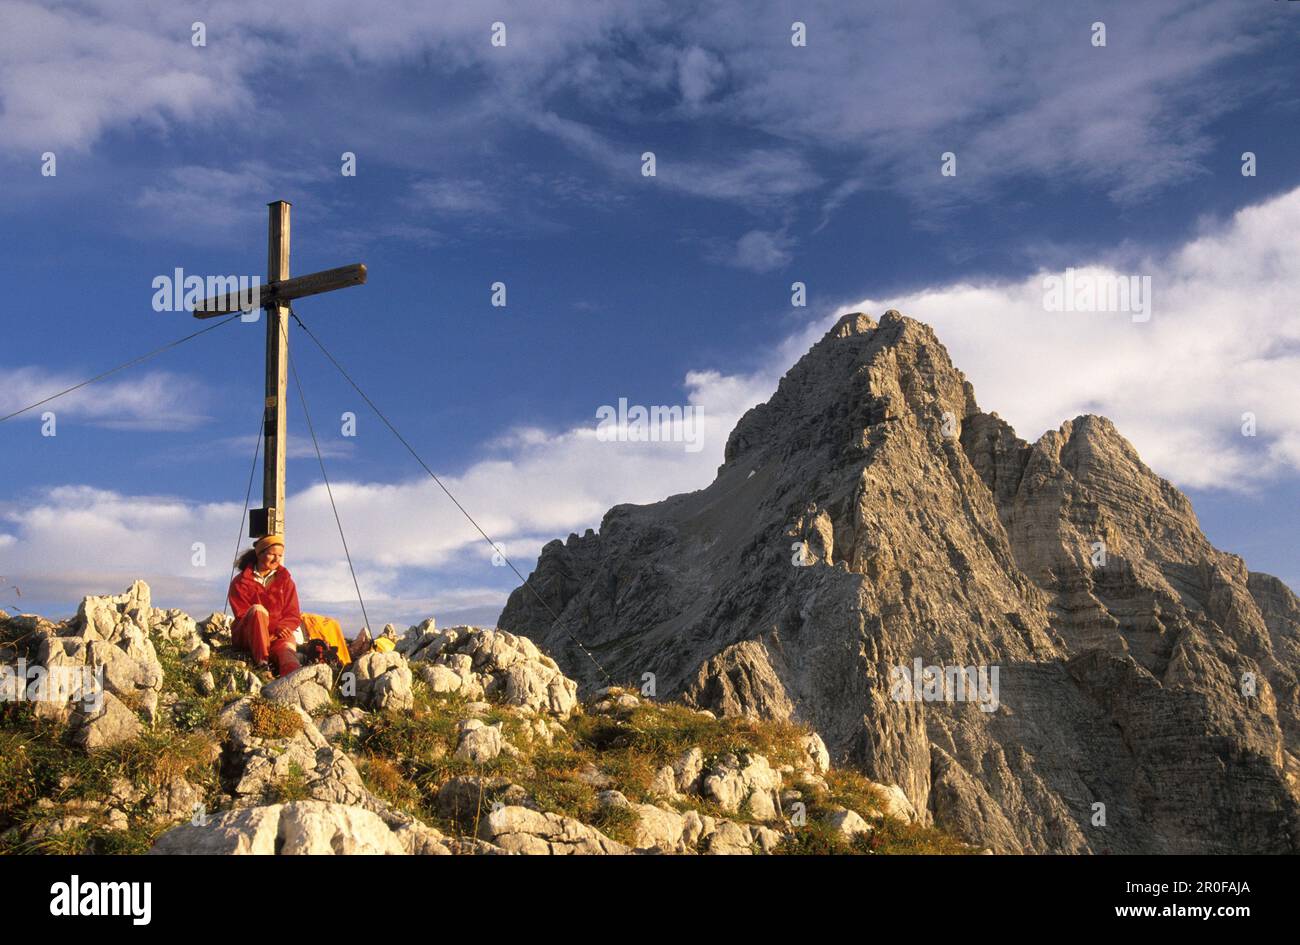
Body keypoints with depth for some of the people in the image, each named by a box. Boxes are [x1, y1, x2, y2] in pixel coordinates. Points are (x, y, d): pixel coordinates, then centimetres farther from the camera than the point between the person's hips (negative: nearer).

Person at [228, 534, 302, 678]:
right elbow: (242, 615, -7)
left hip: (279, 633, 1)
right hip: (247, 636, -1)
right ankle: (261, 663, -44)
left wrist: (282, 627, -18)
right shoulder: (240, 582, 4)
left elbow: (294, 616, 7)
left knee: (287, 645, -36)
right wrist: (274, 627, -22)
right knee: (258, 609, -33)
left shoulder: (285, 580, 12)